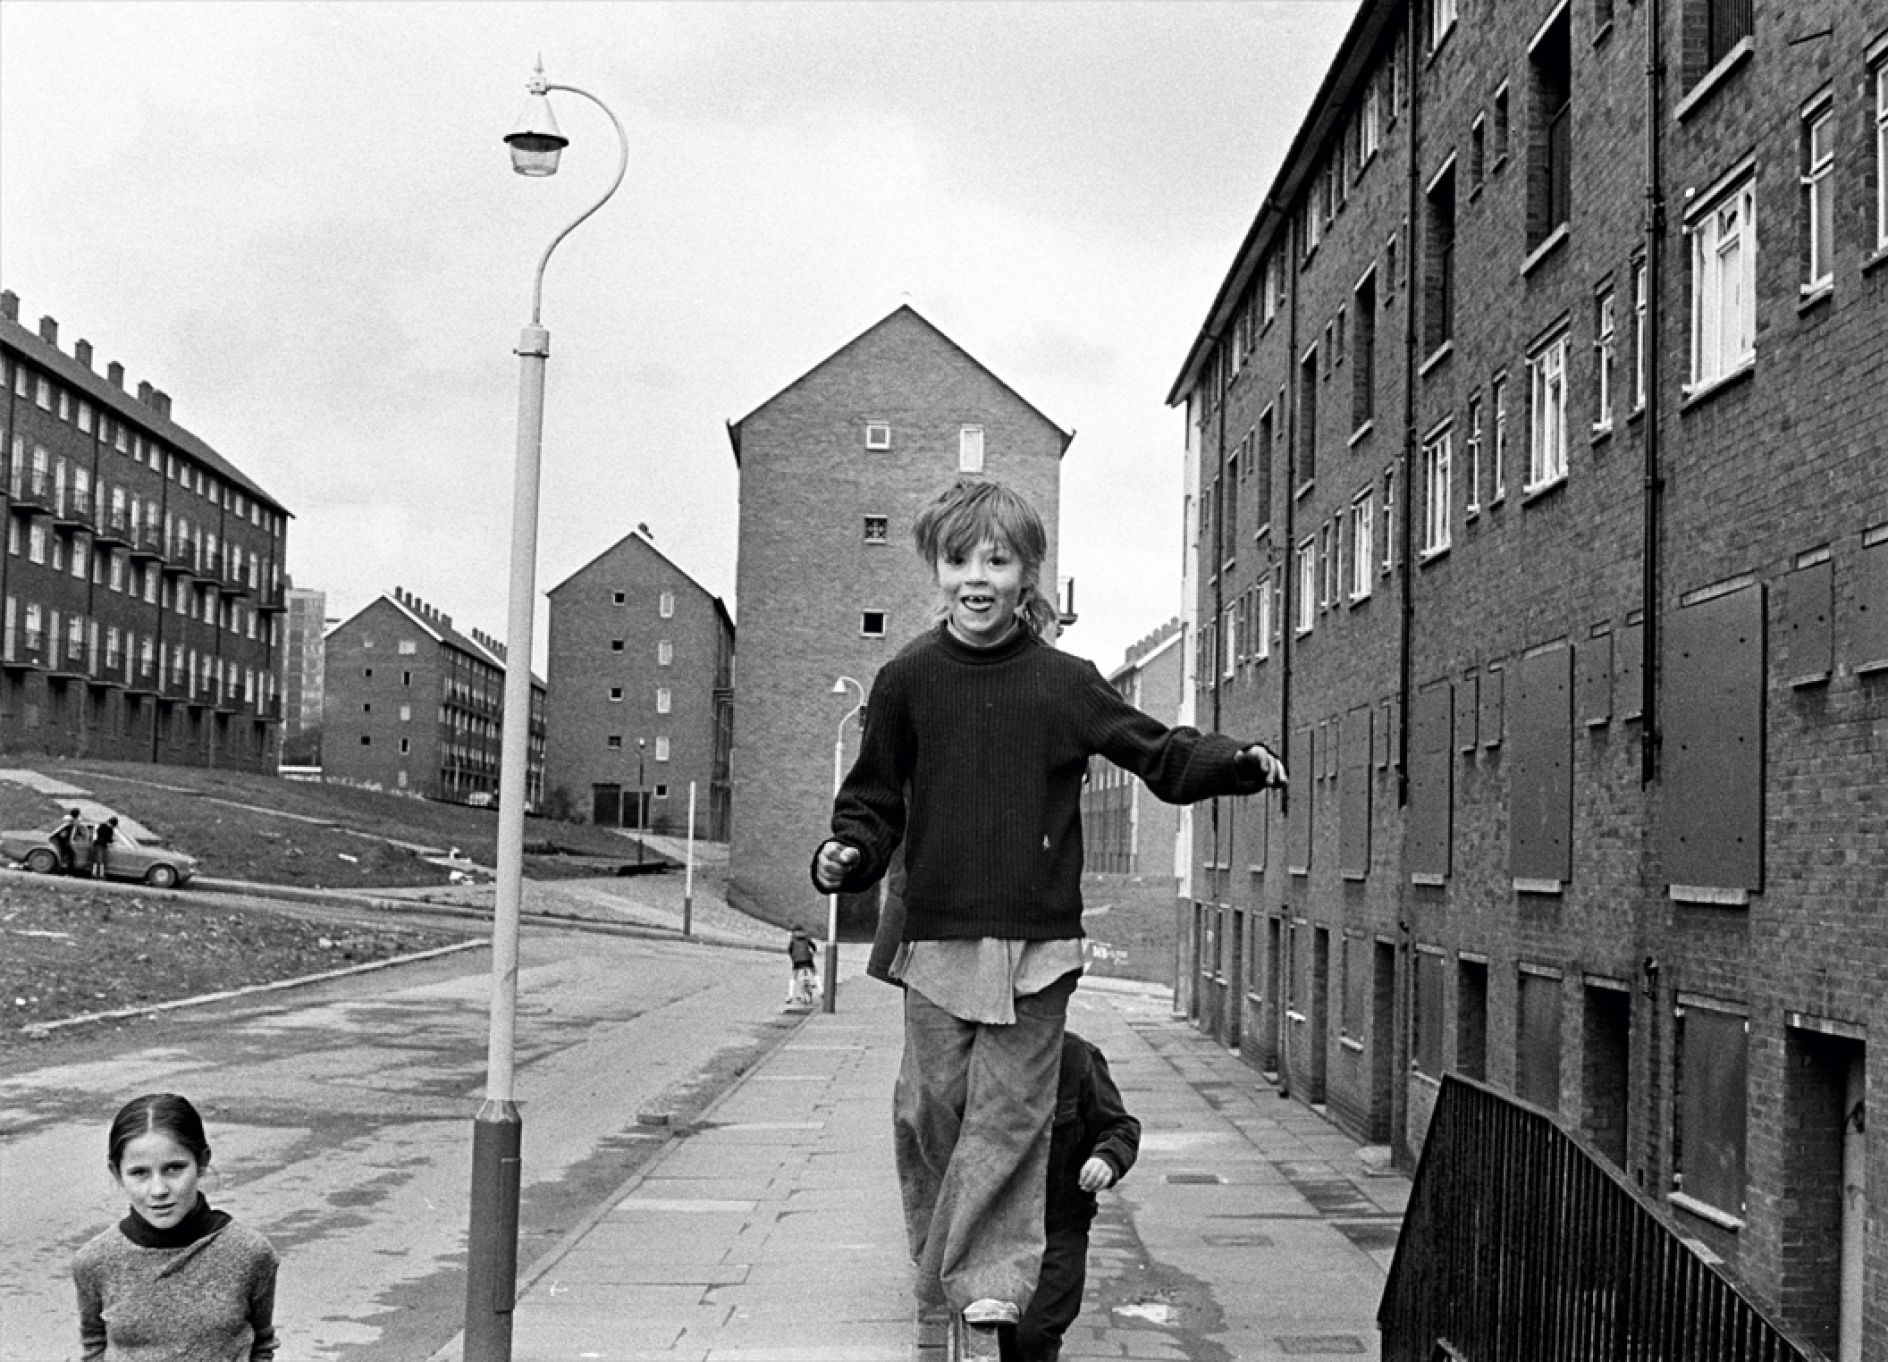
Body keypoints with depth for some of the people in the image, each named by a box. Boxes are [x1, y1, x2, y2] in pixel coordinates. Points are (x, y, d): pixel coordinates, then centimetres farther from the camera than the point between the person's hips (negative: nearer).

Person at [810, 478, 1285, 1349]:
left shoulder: (1064, 683, 1)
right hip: (937, 939, 1)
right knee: (930, 1112, 6)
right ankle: (938, 1275, 25)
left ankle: (988, 1302, 5)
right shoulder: (907, 680, 3)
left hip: (1036, 944, -1)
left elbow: (1159, 754, 6)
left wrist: (1235, 763, -10)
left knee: (1010, 1119, 0)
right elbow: (875, 799, 9)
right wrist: (847, 855, -9)